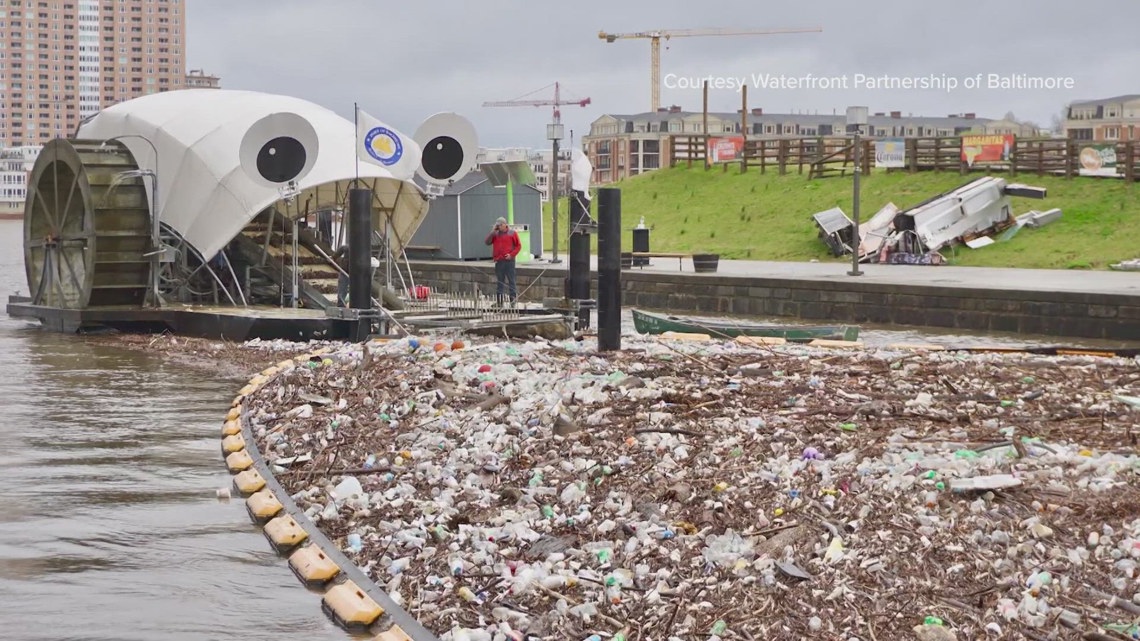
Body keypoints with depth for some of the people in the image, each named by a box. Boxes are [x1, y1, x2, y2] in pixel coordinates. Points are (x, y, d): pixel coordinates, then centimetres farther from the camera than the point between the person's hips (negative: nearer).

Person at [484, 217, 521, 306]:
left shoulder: (512, 233, 0)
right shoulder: (495, 234, 11)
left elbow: (518, 246, 0)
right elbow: (488, 242, 3)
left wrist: (511, 254, -11)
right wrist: (492, 232, -5)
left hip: (509, 261, -4)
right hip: (499, 261, 4)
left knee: (511, 281, -1)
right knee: (499, 282, 6)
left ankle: (513, 301, 2)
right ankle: (499, 302, 10)